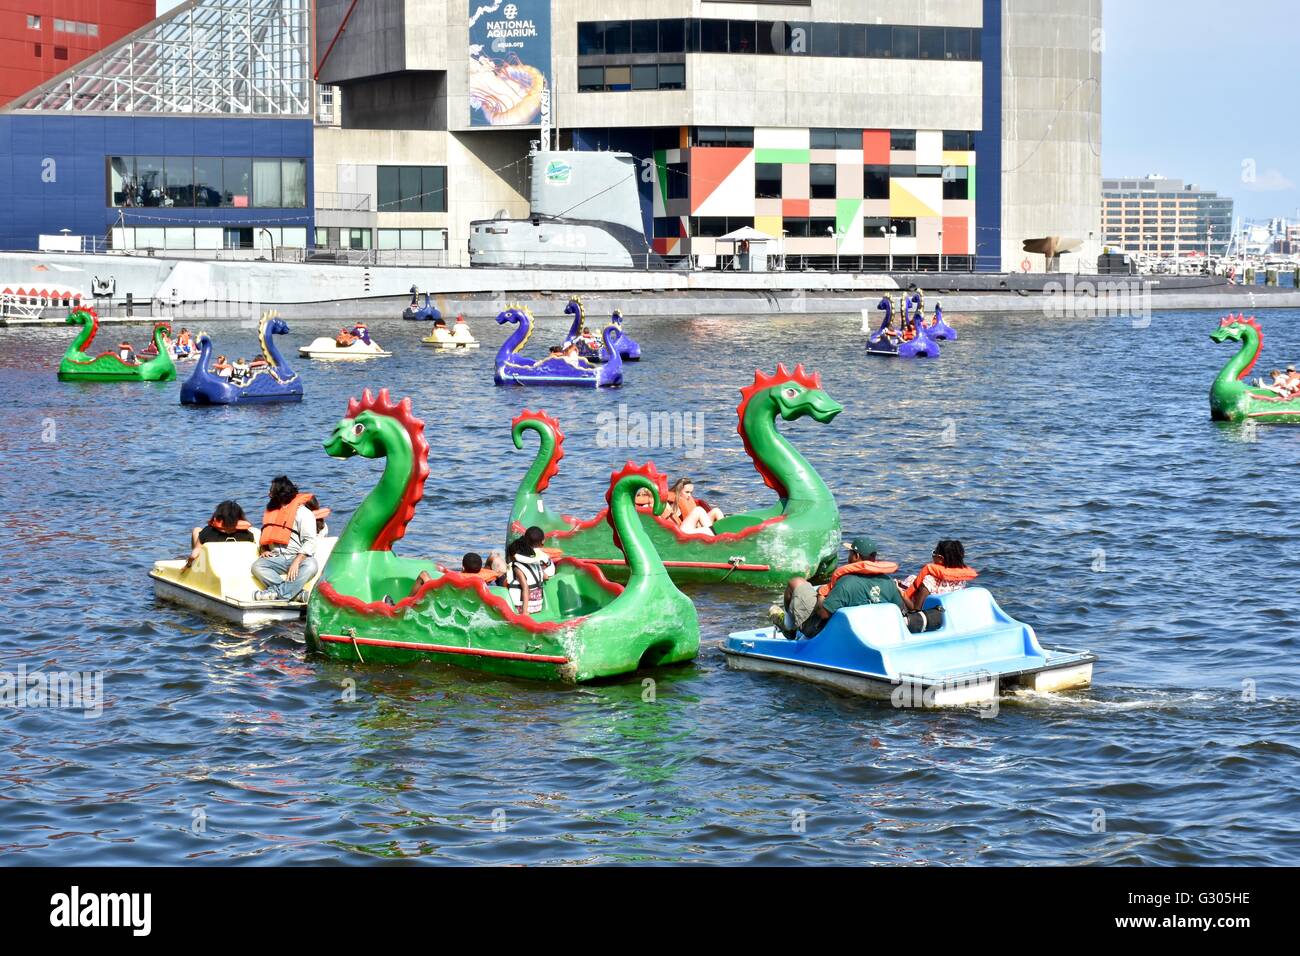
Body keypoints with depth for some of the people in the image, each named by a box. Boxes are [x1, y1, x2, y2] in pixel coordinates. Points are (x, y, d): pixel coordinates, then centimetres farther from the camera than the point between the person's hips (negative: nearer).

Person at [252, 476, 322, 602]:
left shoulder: (303, 512, -4)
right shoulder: (271, 511, 18)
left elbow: (310, 541, -12)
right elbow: (265, 537, 29)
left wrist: (296, 562, -22)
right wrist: (265, 550, 6)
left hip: (299, 557, -5)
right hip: (276, 558, 5)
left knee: (311, 566, -37)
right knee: (257, 566, -24)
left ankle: (277, 592, -44)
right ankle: (298, 593, -34)